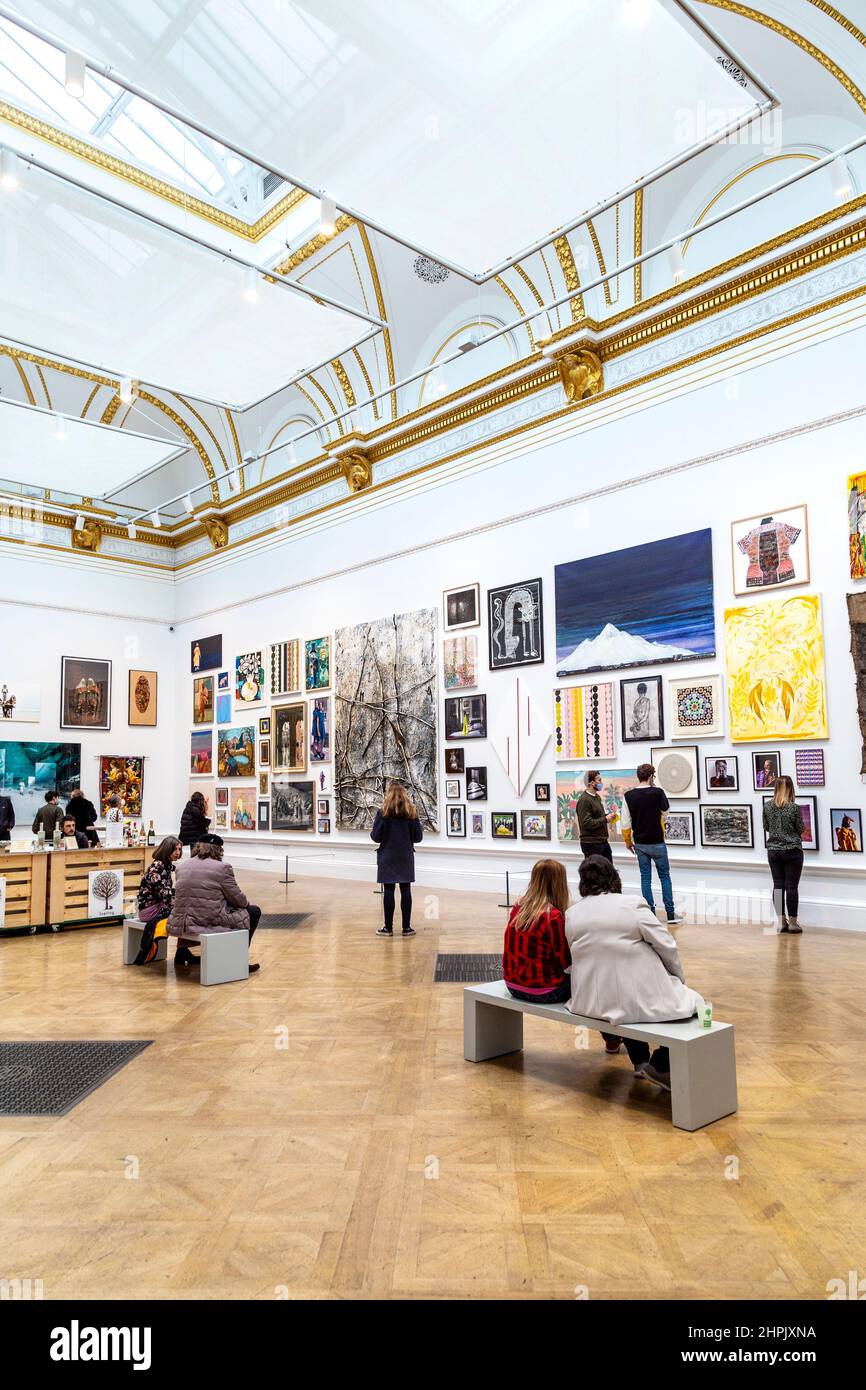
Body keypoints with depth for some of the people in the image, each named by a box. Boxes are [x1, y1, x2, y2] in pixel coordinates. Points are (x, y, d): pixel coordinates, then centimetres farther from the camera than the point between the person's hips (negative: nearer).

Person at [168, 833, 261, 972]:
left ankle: (182, 952, 38)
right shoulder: (222, 868, -10)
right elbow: (237, 899, -4)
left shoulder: (181, 866, 7)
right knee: (254, 911, 15)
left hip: (181, 923, 6)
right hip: (213, 922, -6)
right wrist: (247, 903, 21)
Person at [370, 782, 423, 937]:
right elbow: (418, 837, -1)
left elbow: (376, 837, -9)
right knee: (405, 890, 5)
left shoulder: (383, 813, -8)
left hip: (388, 857, -2)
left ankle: (388, 927, 7)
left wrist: (372, 833, 13)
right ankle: (406, 927, 8)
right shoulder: (411, 813, -2)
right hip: (406, 857, 2)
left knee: (388, 891, 3)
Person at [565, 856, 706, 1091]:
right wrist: (679, 979, 12)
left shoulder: (571, 914, 1)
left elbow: (572, 956, 8)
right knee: (693, 1002, 13)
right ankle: (660, 1065, 4)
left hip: (590, 1003, 5)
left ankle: (640, 1061, 36)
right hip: (639, 1001, -5)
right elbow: (667, 947, -7)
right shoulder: (633, 905, -11)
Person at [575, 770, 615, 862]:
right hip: (591, 844, -9)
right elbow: (586, 823, -24)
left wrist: (608, 815, 6)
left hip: (603, 841, 9)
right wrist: (605, 819, -18)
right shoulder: (584, 800, -17)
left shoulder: (597, 796, 13)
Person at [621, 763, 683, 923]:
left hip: (640, 844, 2)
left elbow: (626, 823, -3)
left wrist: (628, 841, 10)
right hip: (657, 843, -2)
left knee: (645, 878, 8)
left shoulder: (628, 796, -5)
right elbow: (665, 809, 9)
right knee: (665, 876, 9)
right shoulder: (657, 792, -12)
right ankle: (670, 913, 9)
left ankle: (650, 913, 9)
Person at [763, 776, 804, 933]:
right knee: (792, 886, 1)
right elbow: (801, 829, -4)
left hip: (773, 851, 4)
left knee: (778, 886, 6)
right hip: (792, 851, -4)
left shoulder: (767, 805, -1)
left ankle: (781, 921, 11)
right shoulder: (794, 807, -12)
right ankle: (792, 922, 6)